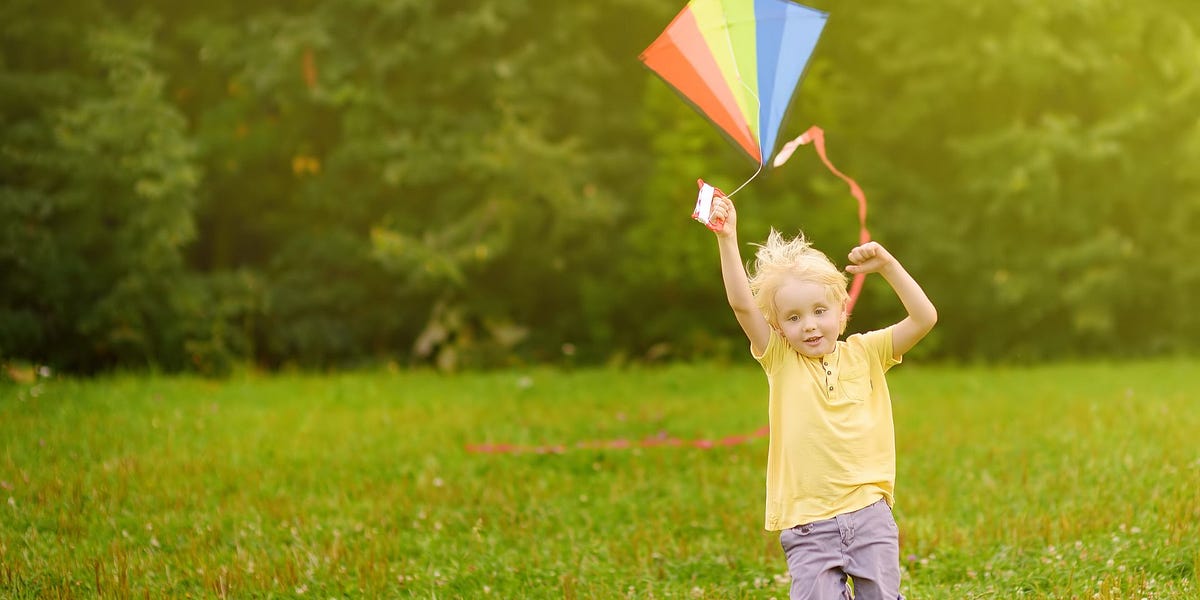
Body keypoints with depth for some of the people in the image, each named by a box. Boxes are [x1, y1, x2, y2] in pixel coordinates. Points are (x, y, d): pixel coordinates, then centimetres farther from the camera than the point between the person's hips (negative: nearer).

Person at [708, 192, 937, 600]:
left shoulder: (864, 353, 6)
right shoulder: (780, 362, 3)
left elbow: (924, 318, 0)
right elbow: (742, 305, -9)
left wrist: (888, 266, -8)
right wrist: (727, 239, -17)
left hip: (869, 514, 1)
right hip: (808, 526, -1)